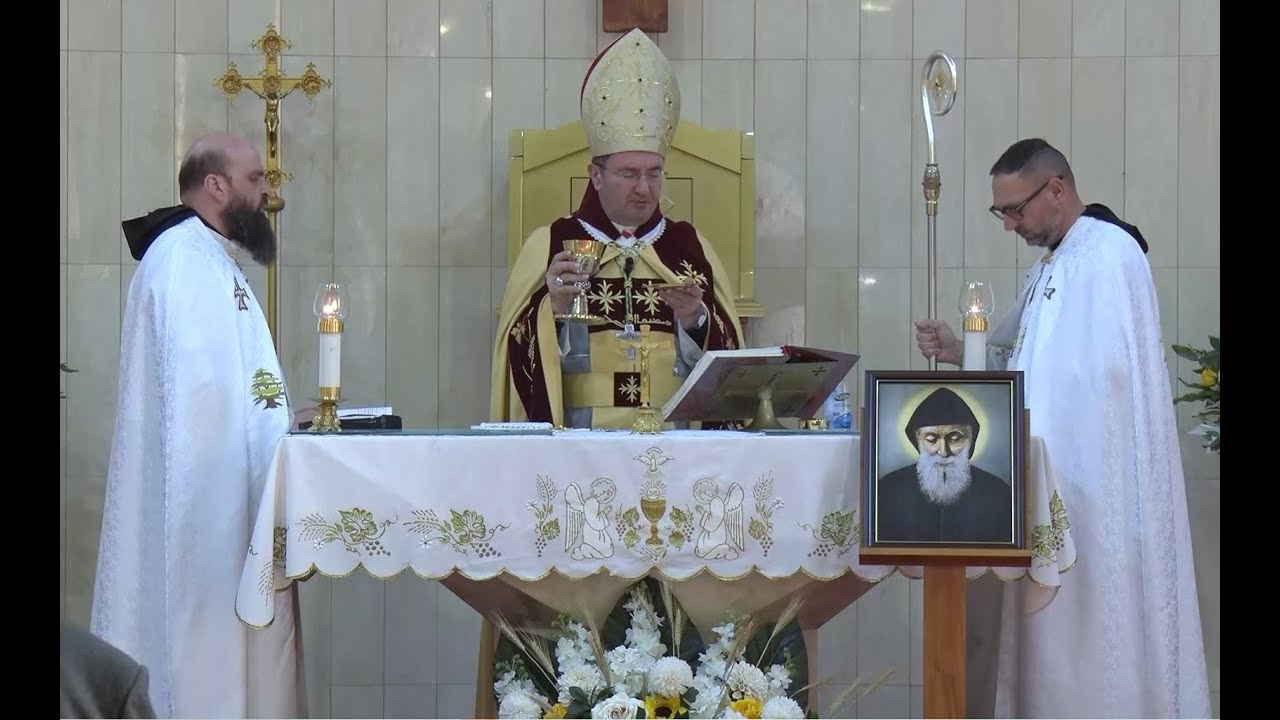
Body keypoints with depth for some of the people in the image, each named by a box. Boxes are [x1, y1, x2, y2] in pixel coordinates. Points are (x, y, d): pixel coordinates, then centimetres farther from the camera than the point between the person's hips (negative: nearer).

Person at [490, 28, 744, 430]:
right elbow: (521, 353, 2)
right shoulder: (548, 245, 8)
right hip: (581, 440, -1)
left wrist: (696, 320, -9)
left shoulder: (691, 247, 11)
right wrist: (554, 307, -13)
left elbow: (728, 354, 7)